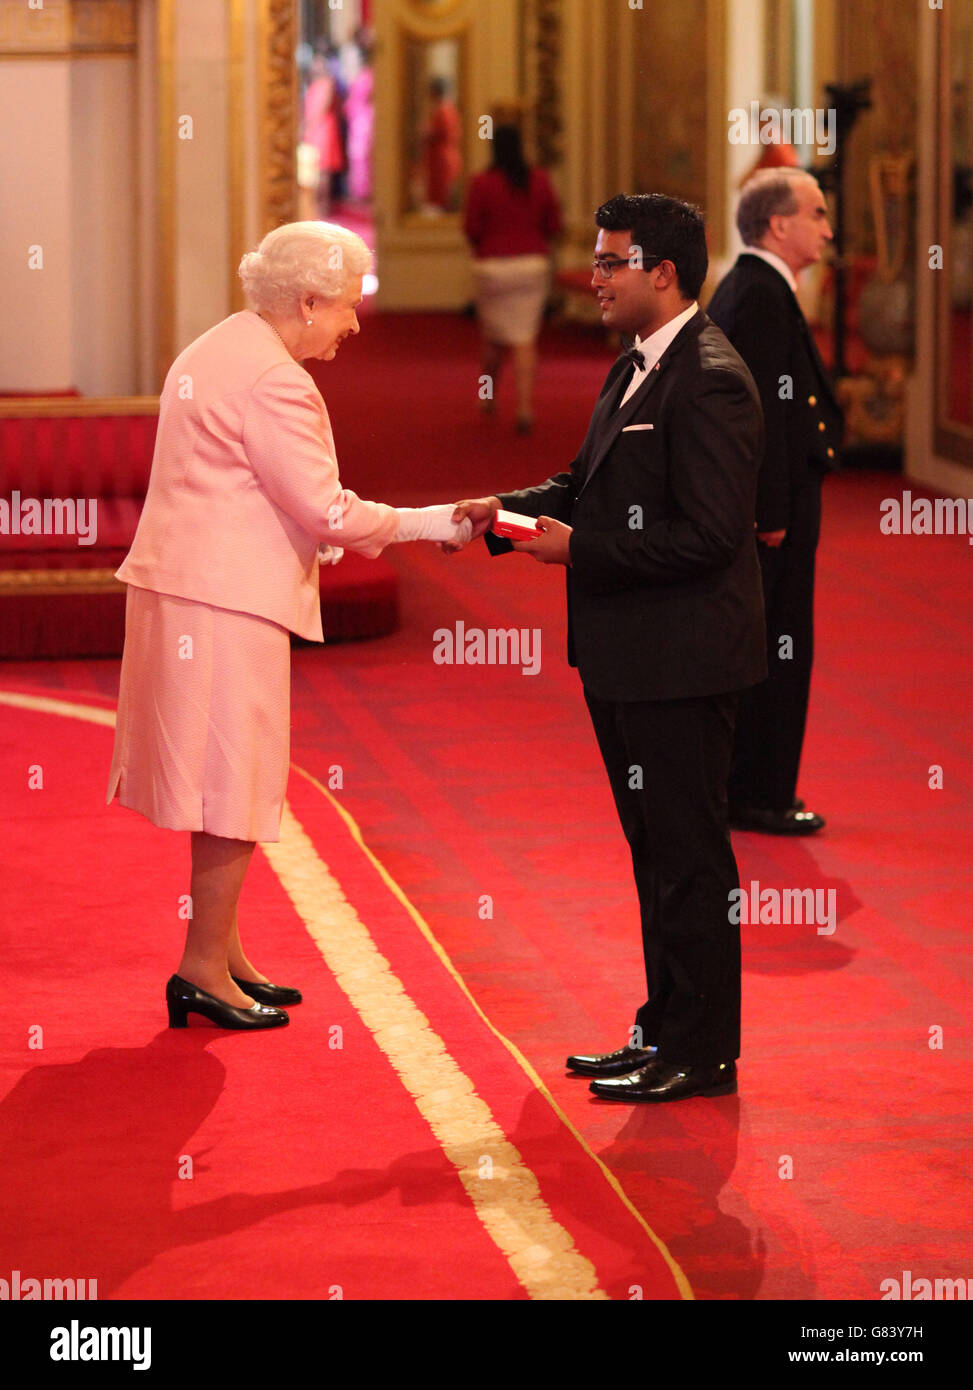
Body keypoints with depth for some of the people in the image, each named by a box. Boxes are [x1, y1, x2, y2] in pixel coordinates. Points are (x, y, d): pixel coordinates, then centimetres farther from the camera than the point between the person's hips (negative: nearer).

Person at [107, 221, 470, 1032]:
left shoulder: (215, 352, 17)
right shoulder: (272, 380, -16)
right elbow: (324, 510, -17)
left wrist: (325, 535, 20)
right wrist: (423, 524, -8)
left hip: (186, 587, 10)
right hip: (230, 602, -10)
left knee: (229, 782, 14)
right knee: (236, 783, -4)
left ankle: (223, 956, 20)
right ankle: (205, 969, 0)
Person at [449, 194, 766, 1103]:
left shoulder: (707, 381, -18)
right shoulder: (634, 372, 14)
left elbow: (707, 534, -23)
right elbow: (587, 484, 19)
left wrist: (578, 547, -18)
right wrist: (509, 511, 1)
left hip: (680, 661, -10)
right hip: (628, 659, 10)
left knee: (688, 853, -2)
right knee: (655, 850, 17)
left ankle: (702, 1053, 6)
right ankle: (666, 1031, 27)